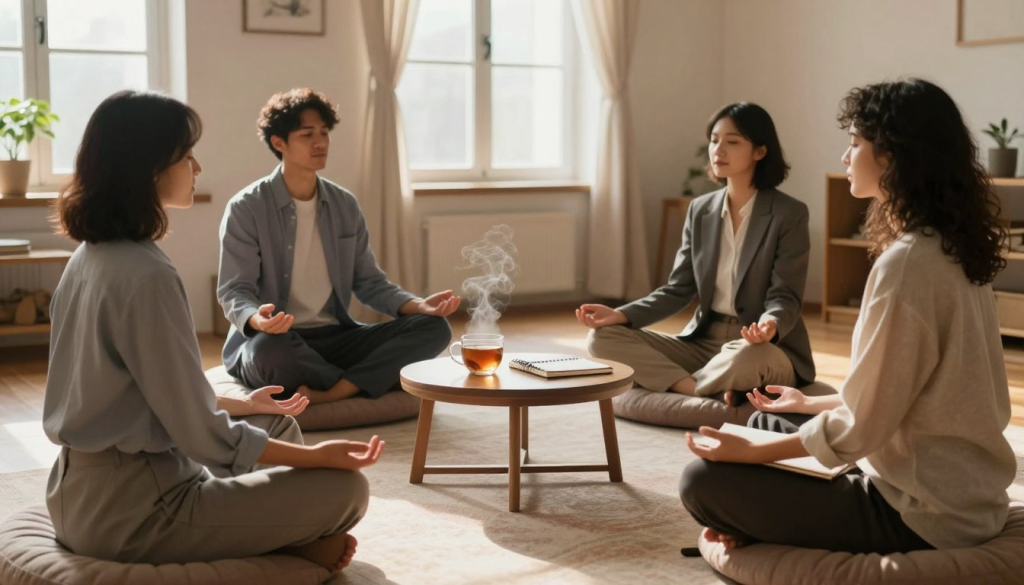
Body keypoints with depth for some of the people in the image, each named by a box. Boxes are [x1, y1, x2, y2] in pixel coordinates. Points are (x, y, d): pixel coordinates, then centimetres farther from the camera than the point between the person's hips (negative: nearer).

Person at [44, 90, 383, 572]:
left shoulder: (89, 257, 6)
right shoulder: (146, 275, -23)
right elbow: (202, 434, -21)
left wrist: (240, 404, 25)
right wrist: (315, 455, -11)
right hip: (129, 510, -10)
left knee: (278, 424, 23)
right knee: (343, 488, -8)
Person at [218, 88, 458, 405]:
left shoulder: (345, 205, 9)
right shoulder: (246, 208, -7)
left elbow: (368, 282, 9)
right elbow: (234, 292, -11)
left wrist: (417, 305, -11)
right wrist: (257, 320, -36)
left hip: (335, 337, 5)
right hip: (277, 342, -5)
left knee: (433, 327, -15)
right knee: (267, 348, -42)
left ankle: (331, 394, -30)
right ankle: (362, 382, -14)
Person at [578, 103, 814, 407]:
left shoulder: (789, 214, -8)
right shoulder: (700, 210, 8)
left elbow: (785, 297, -12)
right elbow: (679, 289, 6)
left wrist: (770, 326, -36)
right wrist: (621, 315, -10)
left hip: (766, 349, -5)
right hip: (702, 342, 6)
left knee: (743, 360, -43)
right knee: (603, 337, -13)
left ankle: (673, 385, -14)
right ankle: (705, 393, -24)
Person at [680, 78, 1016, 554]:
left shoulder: (906, 264, -24)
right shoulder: (952, 249, 5)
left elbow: (859, 428, -22)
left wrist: (748, 453, -11)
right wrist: (811, 404, 24)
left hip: (920, 515, -10)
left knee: (705, 482, -10)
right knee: (767, 422, 25)